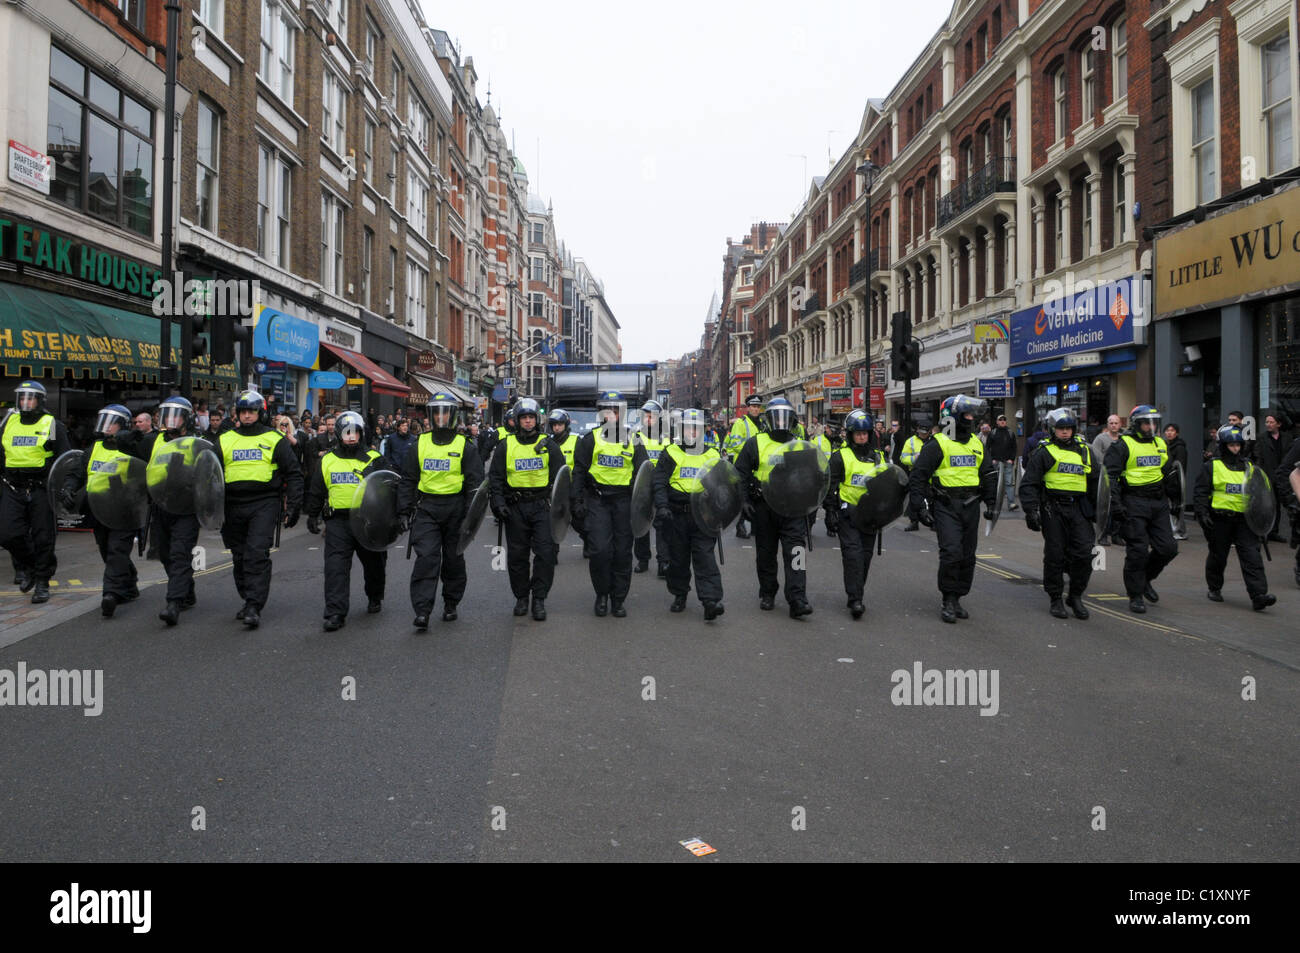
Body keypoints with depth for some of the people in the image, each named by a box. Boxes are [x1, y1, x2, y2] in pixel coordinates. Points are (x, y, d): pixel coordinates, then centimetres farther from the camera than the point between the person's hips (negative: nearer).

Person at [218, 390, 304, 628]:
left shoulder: (274, 439, 4)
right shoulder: (225, 440, 13)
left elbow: (293, 473, 5)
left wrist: (293, 506, -1)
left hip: (264, 503, -4)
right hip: (233, 505, 4)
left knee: (257, 554, -14)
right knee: (240, 557, 10)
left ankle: (254, 608, -15)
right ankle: (249, 600, 25)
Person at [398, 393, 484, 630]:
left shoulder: (464, 446, 0)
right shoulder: (421, 444, 7)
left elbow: (475, 482, -2)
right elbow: (408, 479, 11)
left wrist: (471, 514, -9)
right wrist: (405, 510, 5)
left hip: (455, 508, -1)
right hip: (426, 508, 1)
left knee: (453, 559, 10)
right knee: (426, 557, -10)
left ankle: (451, 605, 26)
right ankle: (422, 610, -11)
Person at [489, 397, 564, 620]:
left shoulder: (549, 445, 5)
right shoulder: (506, 446, 7)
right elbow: (495, 476, 9)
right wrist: (498, 501, -3)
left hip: (542, 506, -1)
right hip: (515, 507, 1)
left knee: (546, 553, -8)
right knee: (517, 555, 6)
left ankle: (539, 599, 1)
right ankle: (521, 597, 20)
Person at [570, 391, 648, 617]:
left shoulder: (633, 441, 8)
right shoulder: (590, 439, 3)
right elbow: (579, 472, 3)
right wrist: (577, 501, -4)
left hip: (624, 501, 2)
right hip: (597, 500, -2)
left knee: (622, 552, 4)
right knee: (600, 550, -9)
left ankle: (618, 599, 16)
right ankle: (601, 594, 11)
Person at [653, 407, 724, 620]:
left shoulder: (712, 456, 9)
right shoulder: (670, 453, 2)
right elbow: (659, 481, -4)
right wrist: (661, 506, -18)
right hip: (676, 514, 0)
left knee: (705, 557, -7)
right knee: (678, 558, 9)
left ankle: (711, 601, -13)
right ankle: (679, 596, 26)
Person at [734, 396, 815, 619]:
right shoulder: (755, 443, 3)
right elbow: (740, 473, 2)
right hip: (764, 507, -1)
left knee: (795, 552, -8)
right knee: (765, 553, 10)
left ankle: (797, 600, -10)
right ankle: (767, 595, 25)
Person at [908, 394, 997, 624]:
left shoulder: (977, 444, 13)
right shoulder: (938, 445, -7)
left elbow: (989, 474, 23)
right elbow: (918, 476, -8)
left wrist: (991, 502, 16)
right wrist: (920, 507, -13)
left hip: (971, 507, 6)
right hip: (946, 507, -6)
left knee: (967, 556, 9)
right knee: (951, 553, -15)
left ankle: (957, 599, 21)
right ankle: (948, 602, -3)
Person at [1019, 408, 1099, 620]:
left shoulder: (1084, 451, 13)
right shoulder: (1044, 452, 0)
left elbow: (1097, 481, 21)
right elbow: (1029, 483, -2)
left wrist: (1100, 511, 17)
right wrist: (1031, 511, -10)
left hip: (1078, 508, 3)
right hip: (1053, 508, -3)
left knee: (1083, 553, -4)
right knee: (1055, 554, 1)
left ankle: (1075, 596, 13)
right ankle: (1056, 599, 13)